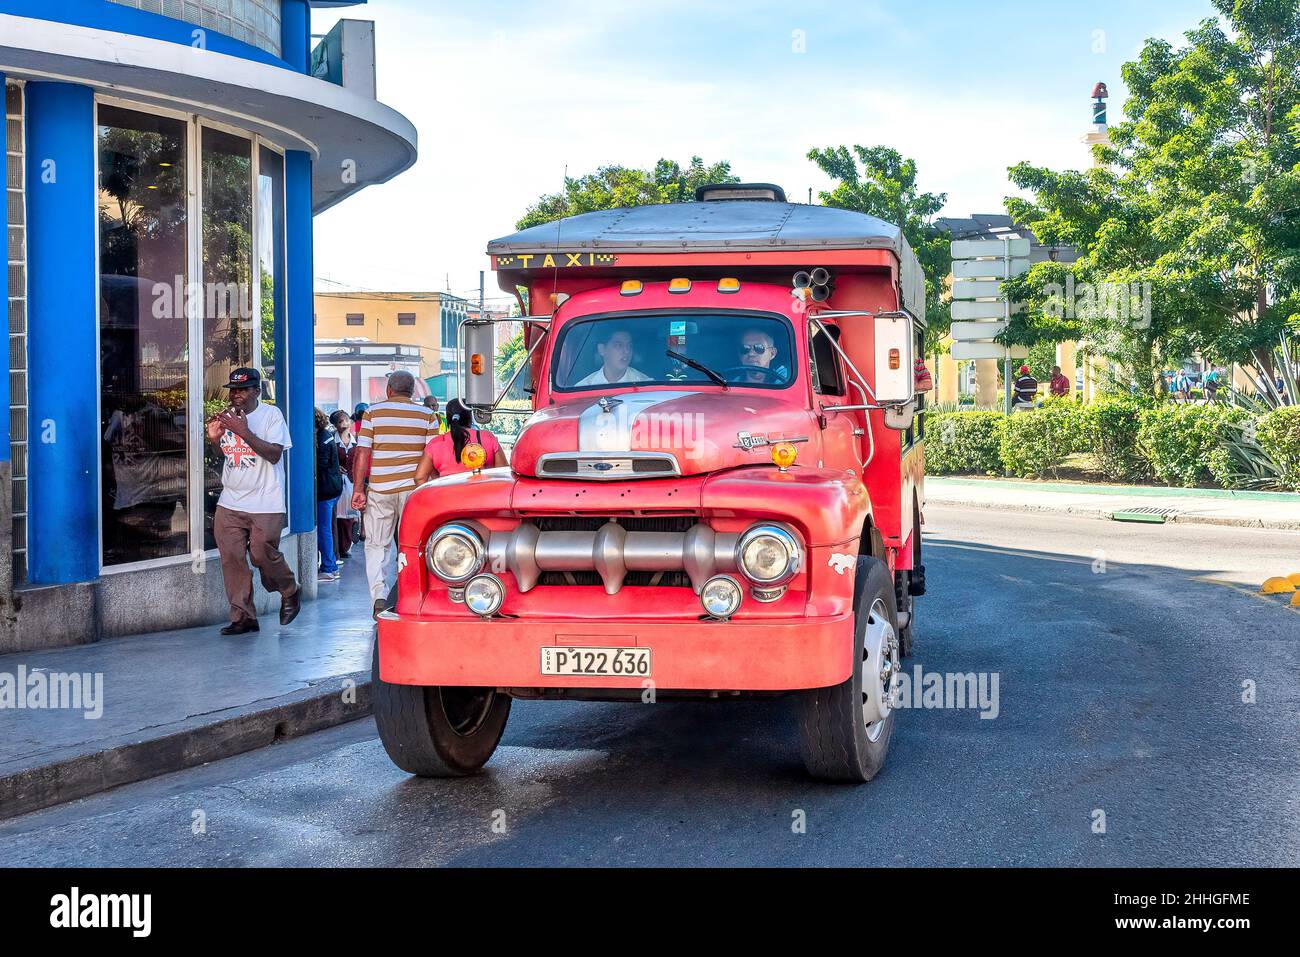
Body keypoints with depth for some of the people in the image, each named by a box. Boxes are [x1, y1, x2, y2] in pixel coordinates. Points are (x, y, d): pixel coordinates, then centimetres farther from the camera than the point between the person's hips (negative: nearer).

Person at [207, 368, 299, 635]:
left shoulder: (271, 414, -7)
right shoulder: (227, 416, 12)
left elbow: (274, 454, -17)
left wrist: (244, 432, -23)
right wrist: (215, 439, 2)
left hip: (265, 503, -6)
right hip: (230, 502, 6)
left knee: (263, 555, -6)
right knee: (231, 558, -1)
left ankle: (290, 593, 23)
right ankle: (243, 617, 5)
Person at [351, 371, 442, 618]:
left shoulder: (373, 412, 3)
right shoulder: (427, 415, 5)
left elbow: (362, 454, -2)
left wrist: (358, 490, 0)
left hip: (379, 488, 0)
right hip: (414, 487, 1)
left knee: (377, 545, 9)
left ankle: (379, 597, -6)